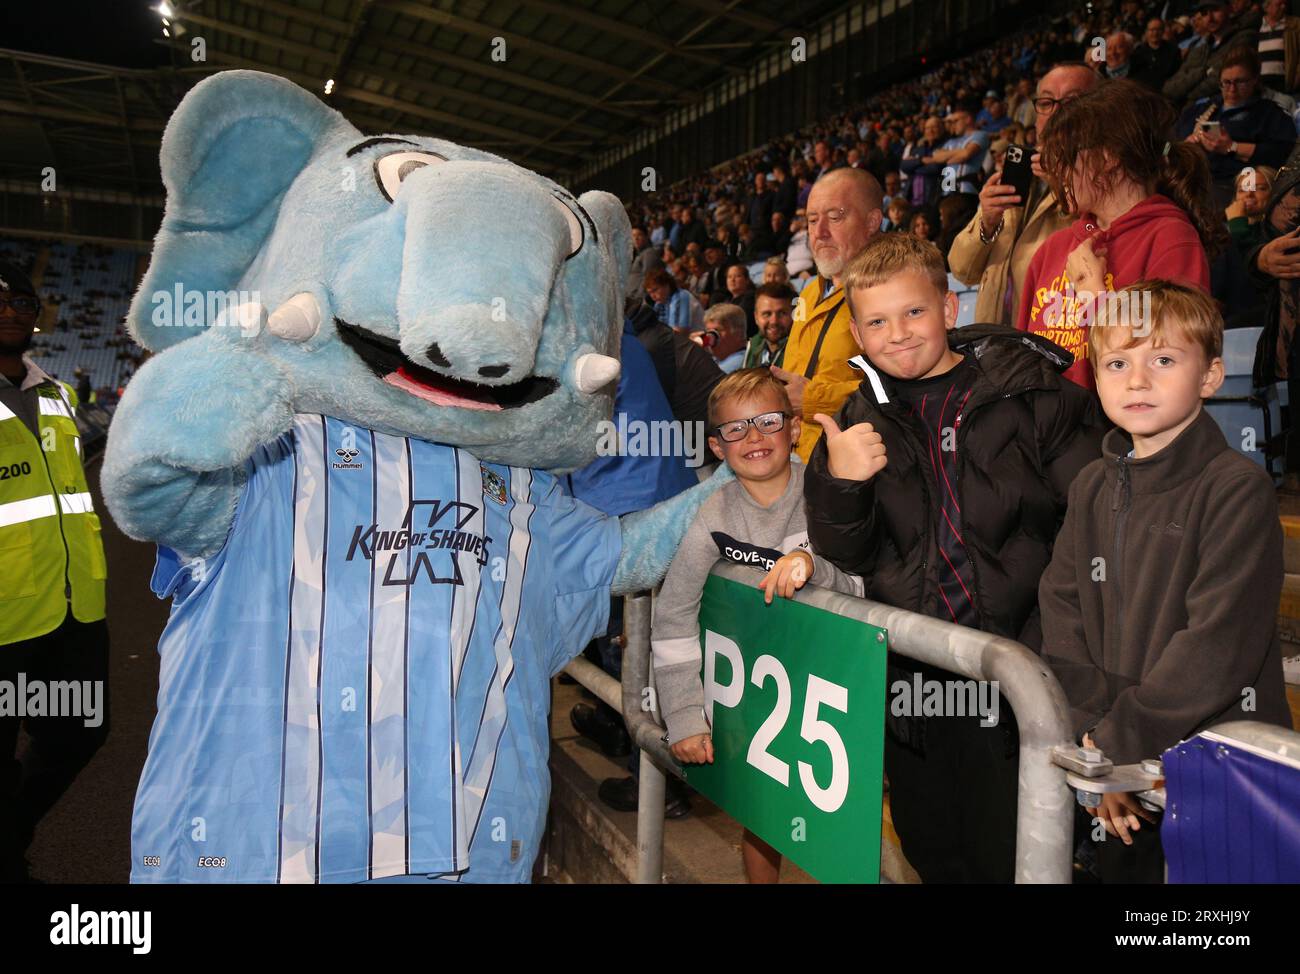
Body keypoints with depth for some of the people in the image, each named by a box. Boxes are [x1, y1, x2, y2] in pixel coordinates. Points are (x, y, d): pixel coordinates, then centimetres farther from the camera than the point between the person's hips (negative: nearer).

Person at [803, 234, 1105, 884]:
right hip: (912, 673, 4)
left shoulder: (1034, 392, -6)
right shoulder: (863, 418, 4)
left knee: (1010, 857, 9)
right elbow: (850, 556, 2)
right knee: (929, 852, 21)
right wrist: (838, 482, -17)